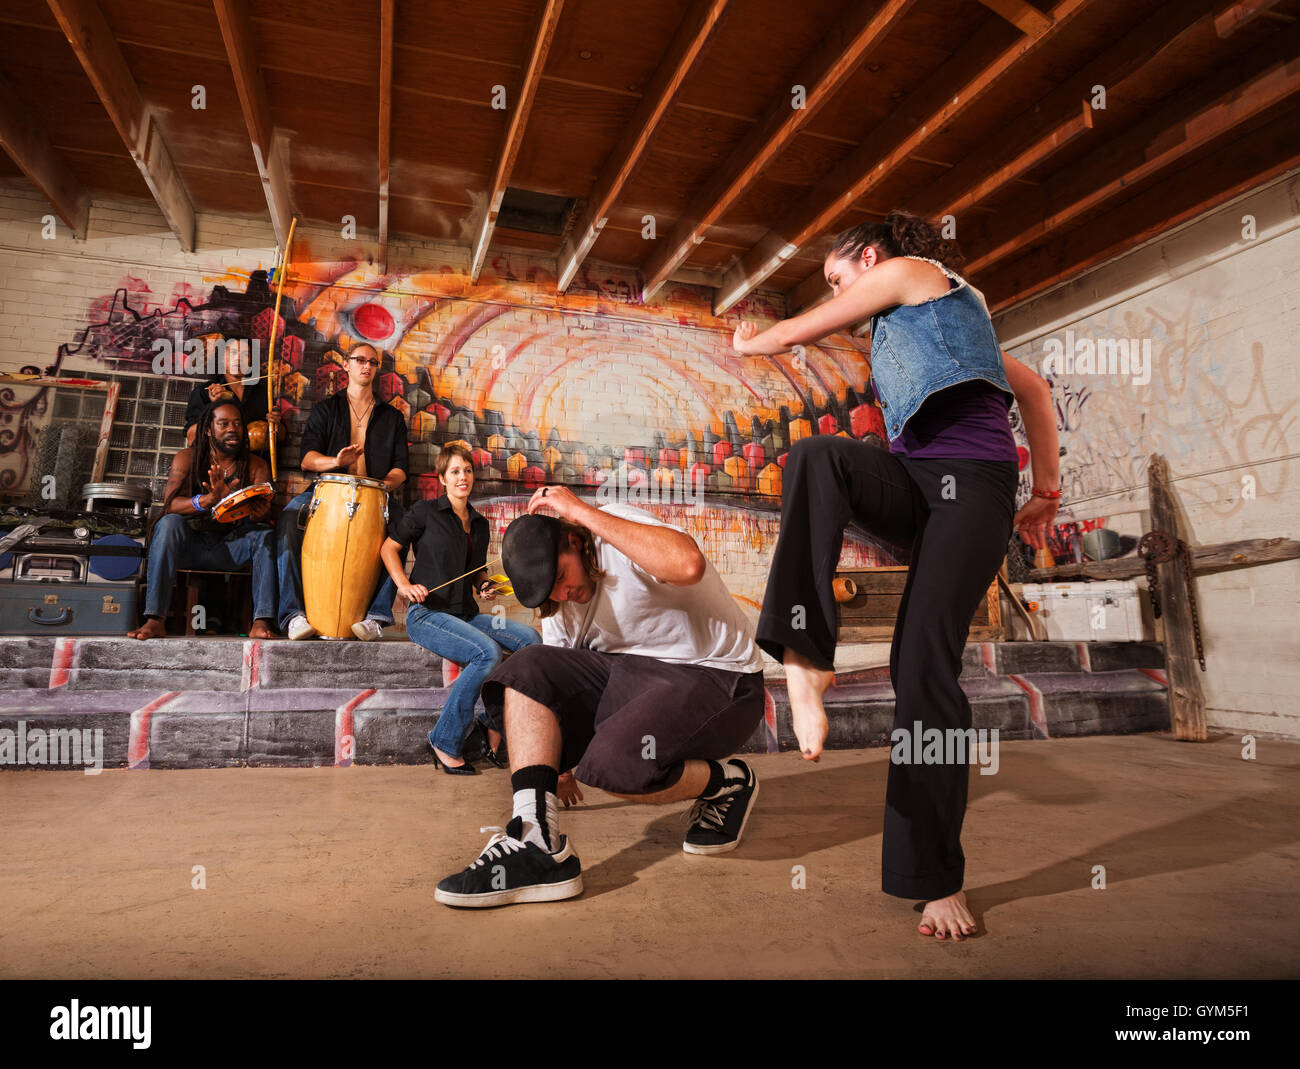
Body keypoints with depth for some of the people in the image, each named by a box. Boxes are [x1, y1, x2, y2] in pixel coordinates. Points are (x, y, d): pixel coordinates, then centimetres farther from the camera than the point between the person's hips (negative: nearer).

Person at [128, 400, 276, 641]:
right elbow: (169, 504, -14)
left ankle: (261, 622, -37)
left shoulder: (256, 467, 1)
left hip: (232, 547, 0)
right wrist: (208, 500, -34)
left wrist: (258, 513, -35)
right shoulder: (188, 458, -1)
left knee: (265, 534, -27)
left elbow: (260, 511, -8)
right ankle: (154, 619, -34)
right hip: (190, 543, 0)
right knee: (168, 524, -29)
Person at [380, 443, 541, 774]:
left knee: (530, 638, -17)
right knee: (488, 652, -31)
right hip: (427, 613, -6)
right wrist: (404, 585, -11)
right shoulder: (425, 512, 0)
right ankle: (445, 744, -16)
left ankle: (497, 729, -9)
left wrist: (485, 585, 6)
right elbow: (389, 548, 5)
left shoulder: (480, 523, 16)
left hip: (467, 614, 6)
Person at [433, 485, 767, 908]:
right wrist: (556, 764, 29)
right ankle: (538, 846, -18)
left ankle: (728, 783, 0)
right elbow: (555, 680, 21)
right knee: (526, 669, -10)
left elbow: (688, 566, -36)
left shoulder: (618, 526, -15)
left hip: (717, 681, -8)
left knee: (613, 762, -32)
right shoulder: (558, 608, 9)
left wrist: (583, 511, -29)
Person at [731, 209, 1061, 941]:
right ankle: (806, 657, -36)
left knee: (926, 667, -14)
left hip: (973, 485, -8)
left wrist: (750, 341, 29)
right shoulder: (932, 322, 31)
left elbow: (799, 333, 8)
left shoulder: (909, 269, 10)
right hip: (915, 483, 8)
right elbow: (1035, 388, 31)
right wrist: (1046, 489, 29)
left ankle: (939, 880, -2)